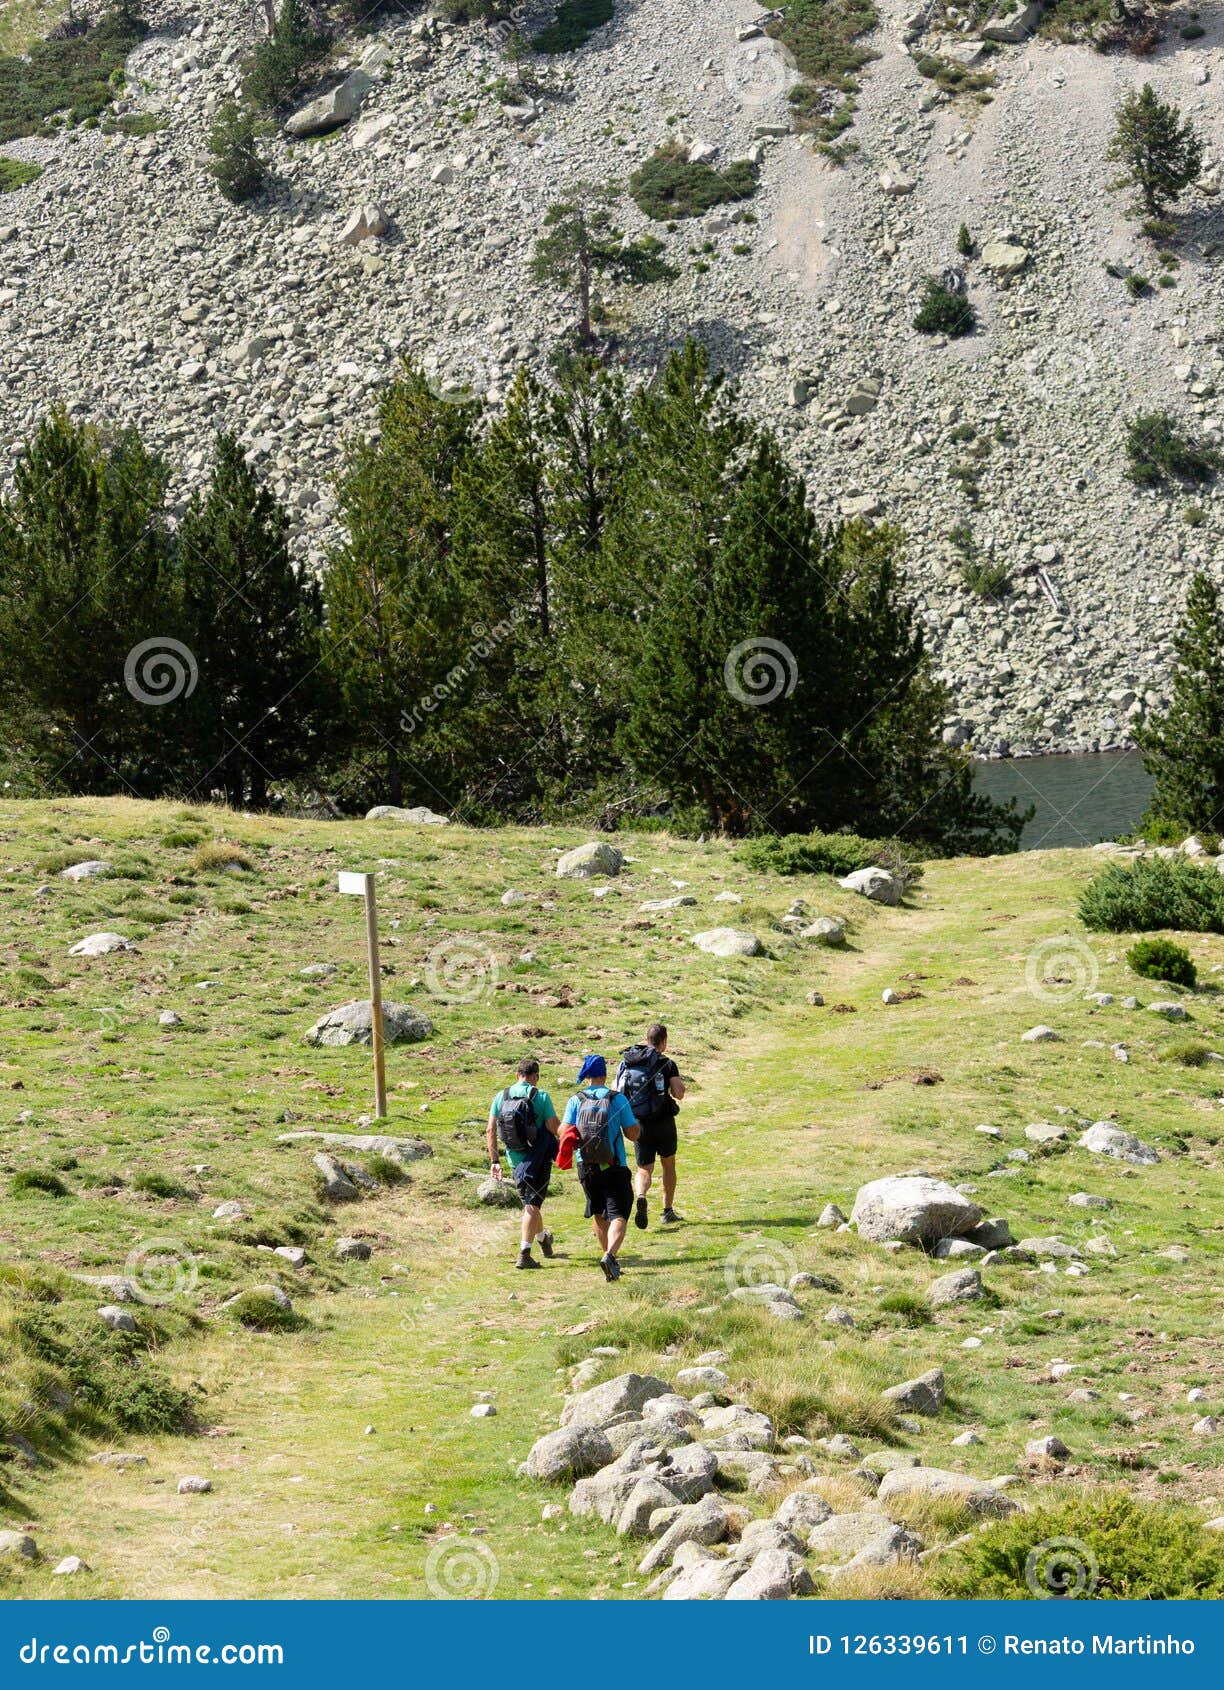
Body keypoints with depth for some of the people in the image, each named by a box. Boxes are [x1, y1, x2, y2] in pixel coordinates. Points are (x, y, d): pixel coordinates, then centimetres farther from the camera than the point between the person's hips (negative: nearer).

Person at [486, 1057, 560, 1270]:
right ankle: (524, 1254, -13)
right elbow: (555, 1128, -16)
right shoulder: (540, 1097, -11)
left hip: (516, 1161, 4)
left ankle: (543, 1237, 45)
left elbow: (490, 1130, -1)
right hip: (538, 1159, -4)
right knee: (532, 1206, -3)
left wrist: (494, 1161, 5)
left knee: (530, 1203, 22)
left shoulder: (501, 1097, 1)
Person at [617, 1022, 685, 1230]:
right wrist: (676, 1083, 7)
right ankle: (668, 1211, 22)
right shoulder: (666, 1064, -8)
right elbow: (679, 1094, -14)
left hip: (638, 1124, 2)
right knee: (668, 1165, 19)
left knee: (644, 1169, 7)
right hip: (663, 1121, -2)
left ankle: (640, 1197, -25)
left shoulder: (625, 1063, 4)